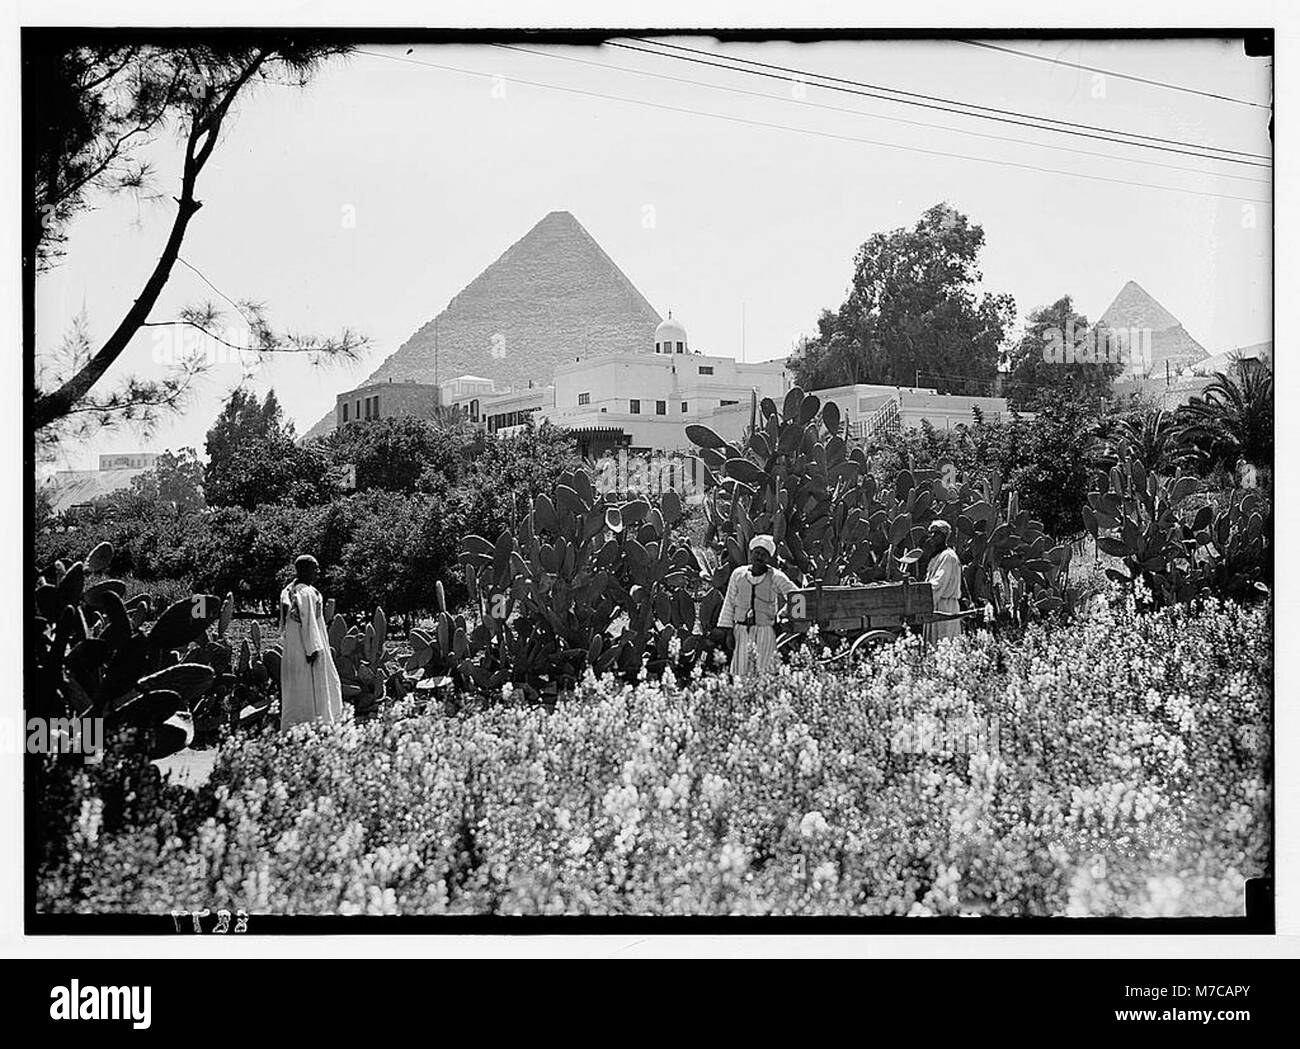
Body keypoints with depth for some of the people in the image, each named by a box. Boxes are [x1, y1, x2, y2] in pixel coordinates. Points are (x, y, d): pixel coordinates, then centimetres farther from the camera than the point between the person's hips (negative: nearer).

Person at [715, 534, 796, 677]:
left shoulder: (776, 577, -2)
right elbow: (729, 603, 10)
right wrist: (727, 630, 7)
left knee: (762, 673, -7)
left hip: (766, 631, -2)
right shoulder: (738, 574, 5)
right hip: (742, 630, 2)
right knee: (740, 672, -1)